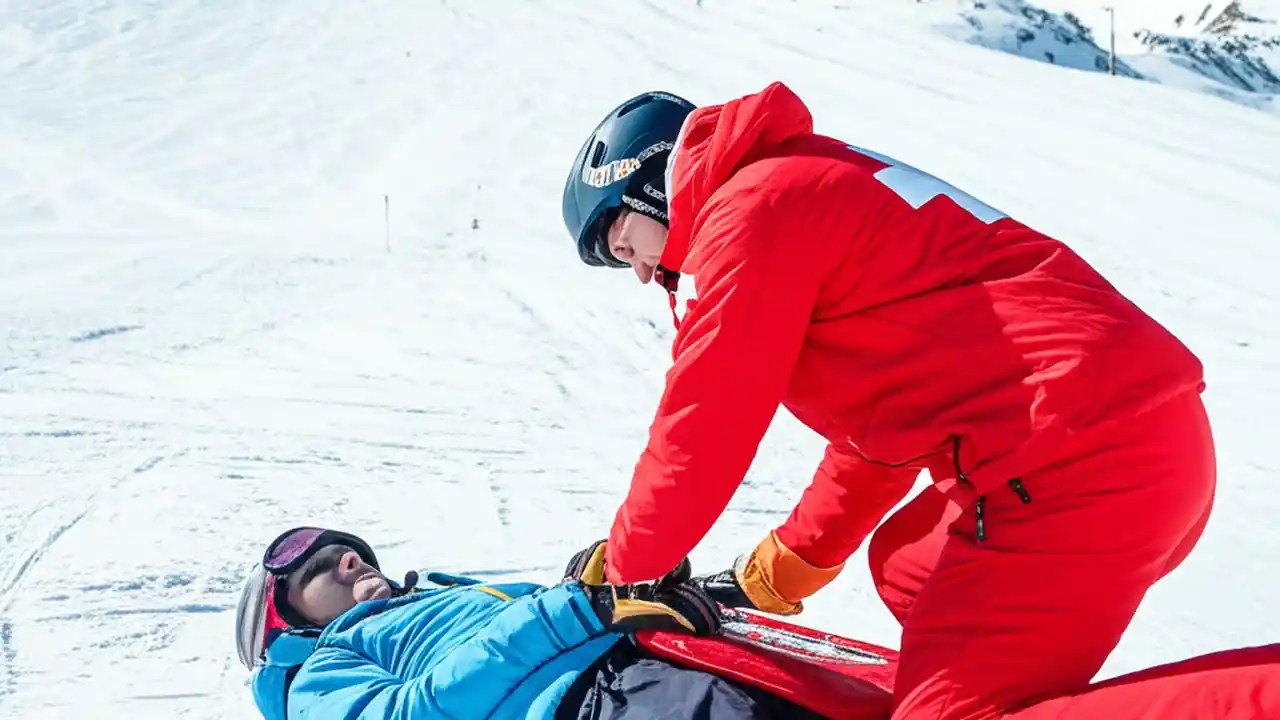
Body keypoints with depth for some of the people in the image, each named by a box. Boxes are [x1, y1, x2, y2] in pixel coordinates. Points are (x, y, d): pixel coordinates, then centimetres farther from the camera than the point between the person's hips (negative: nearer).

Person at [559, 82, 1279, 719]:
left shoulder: (753, 205, -3)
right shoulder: (821, 186, 27)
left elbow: (702, 431, -2)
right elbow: (881, 415, 31)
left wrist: (623, 569, 15)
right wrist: (771, 575, 34)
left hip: (1072, 460, -10)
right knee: (906, 566, 28)